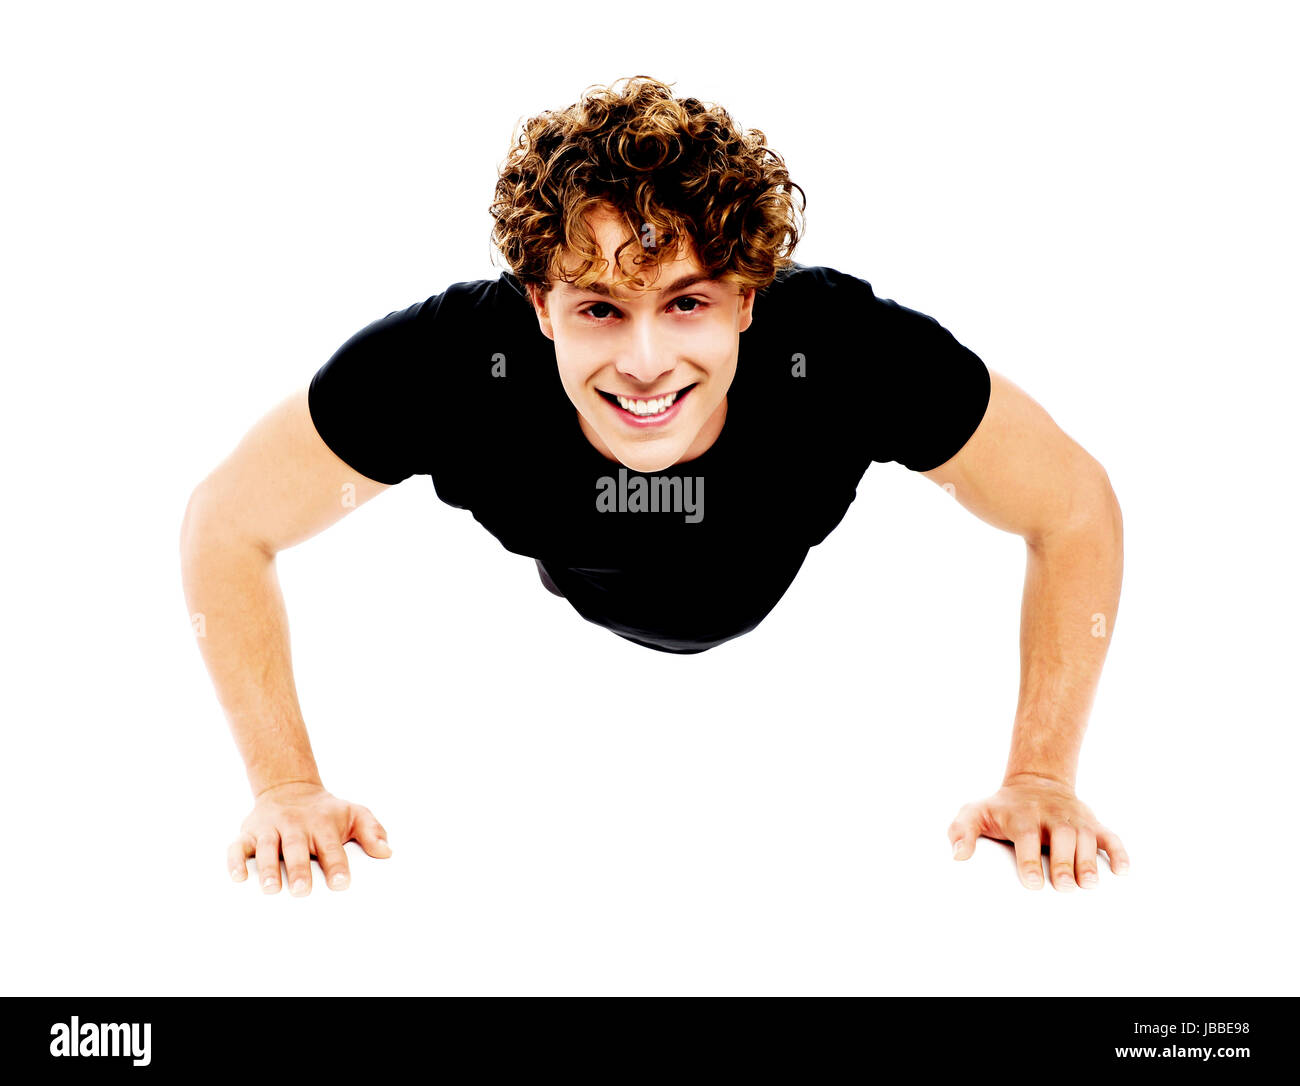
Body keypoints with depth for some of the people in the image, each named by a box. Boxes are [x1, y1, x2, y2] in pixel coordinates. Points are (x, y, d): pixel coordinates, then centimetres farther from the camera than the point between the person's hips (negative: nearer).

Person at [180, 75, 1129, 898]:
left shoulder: (848, 355, -46)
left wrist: (1040, 779, -31)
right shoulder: (447, 366, -46)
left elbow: (1076, 506, -31)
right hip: (579, 600, 0)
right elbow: (227, 526, -31)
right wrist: (288, 789, -32)